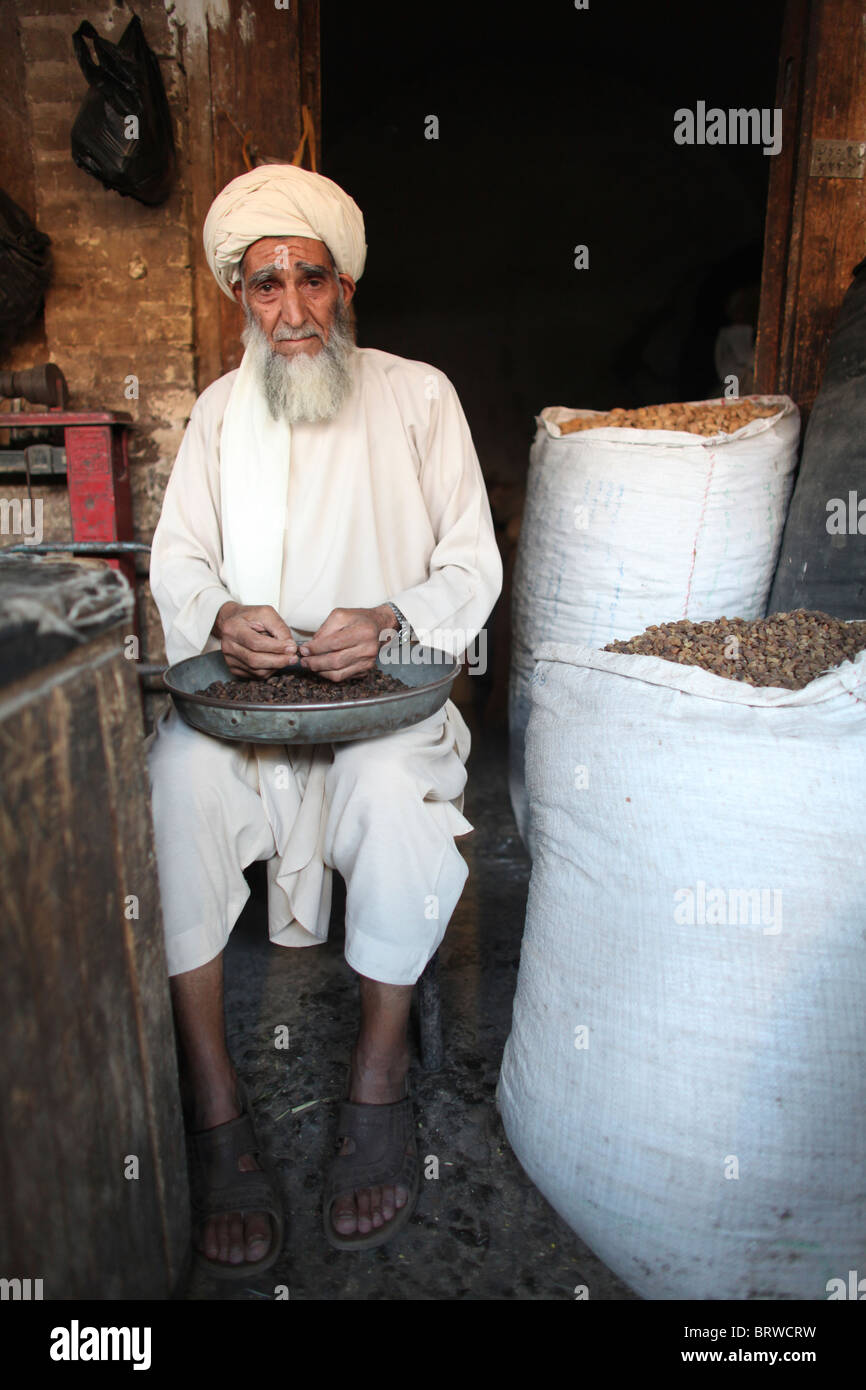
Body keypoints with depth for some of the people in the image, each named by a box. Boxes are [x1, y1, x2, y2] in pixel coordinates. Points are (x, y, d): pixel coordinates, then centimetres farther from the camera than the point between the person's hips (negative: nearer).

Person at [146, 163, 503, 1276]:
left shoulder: (420, 395, 7)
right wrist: (221, 617, -15)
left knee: (401, 788, -34)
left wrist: (391, 622, -20)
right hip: (240, 687, 2)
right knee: (180, 776, -29)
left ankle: (379, 1075, -11)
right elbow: (176, 558, 9)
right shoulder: (219, 410, 15)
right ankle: (212, 1101, -16)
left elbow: (474, 563, 1)